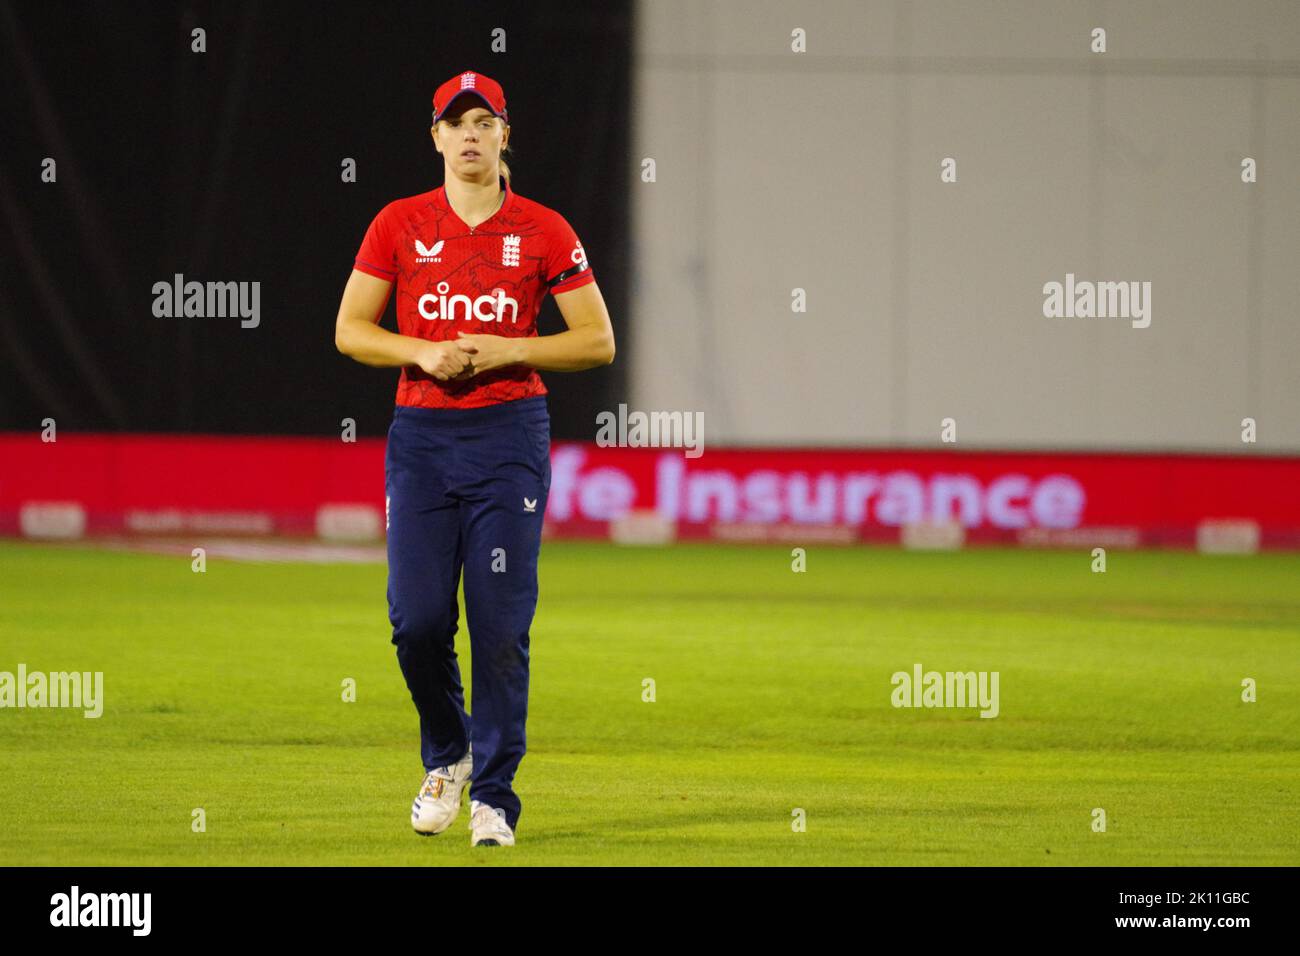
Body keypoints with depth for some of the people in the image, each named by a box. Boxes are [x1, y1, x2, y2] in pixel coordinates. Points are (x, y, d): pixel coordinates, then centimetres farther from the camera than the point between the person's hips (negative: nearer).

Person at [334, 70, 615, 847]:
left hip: (509, 433, -1)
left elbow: (599, 341, 4)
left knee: (501, 625, -5)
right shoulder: (399, 225, 6)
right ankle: (447, 755, 23)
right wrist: (423, 352, -10)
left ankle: (494, 795, 2)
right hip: (421, 432, 1)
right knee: (418, 617, -3)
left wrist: (507, 350, -10)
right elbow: (350, 330, 7)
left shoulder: (544, 231, 3)